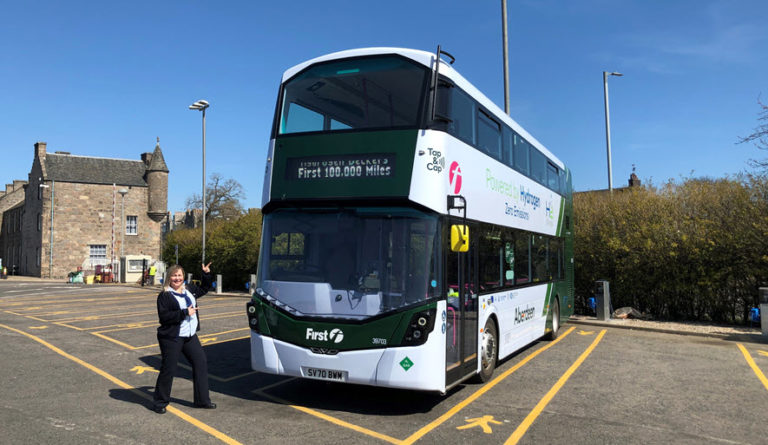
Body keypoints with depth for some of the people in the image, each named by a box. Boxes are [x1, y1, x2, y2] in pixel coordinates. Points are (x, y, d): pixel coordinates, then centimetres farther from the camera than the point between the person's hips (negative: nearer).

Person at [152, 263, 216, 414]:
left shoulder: (189, 290, 11)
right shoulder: (164, 295, -10)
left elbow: (203, 289, 30)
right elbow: (163, 316, -19)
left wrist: (206, 274, 17)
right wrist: (185, 313, -21)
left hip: (190, 336, 7)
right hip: (171, 338, -7)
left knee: (201, 363, 5)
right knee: (168, 369, -1)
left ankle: (202, 400, 15)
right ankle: (160, 403, 17)